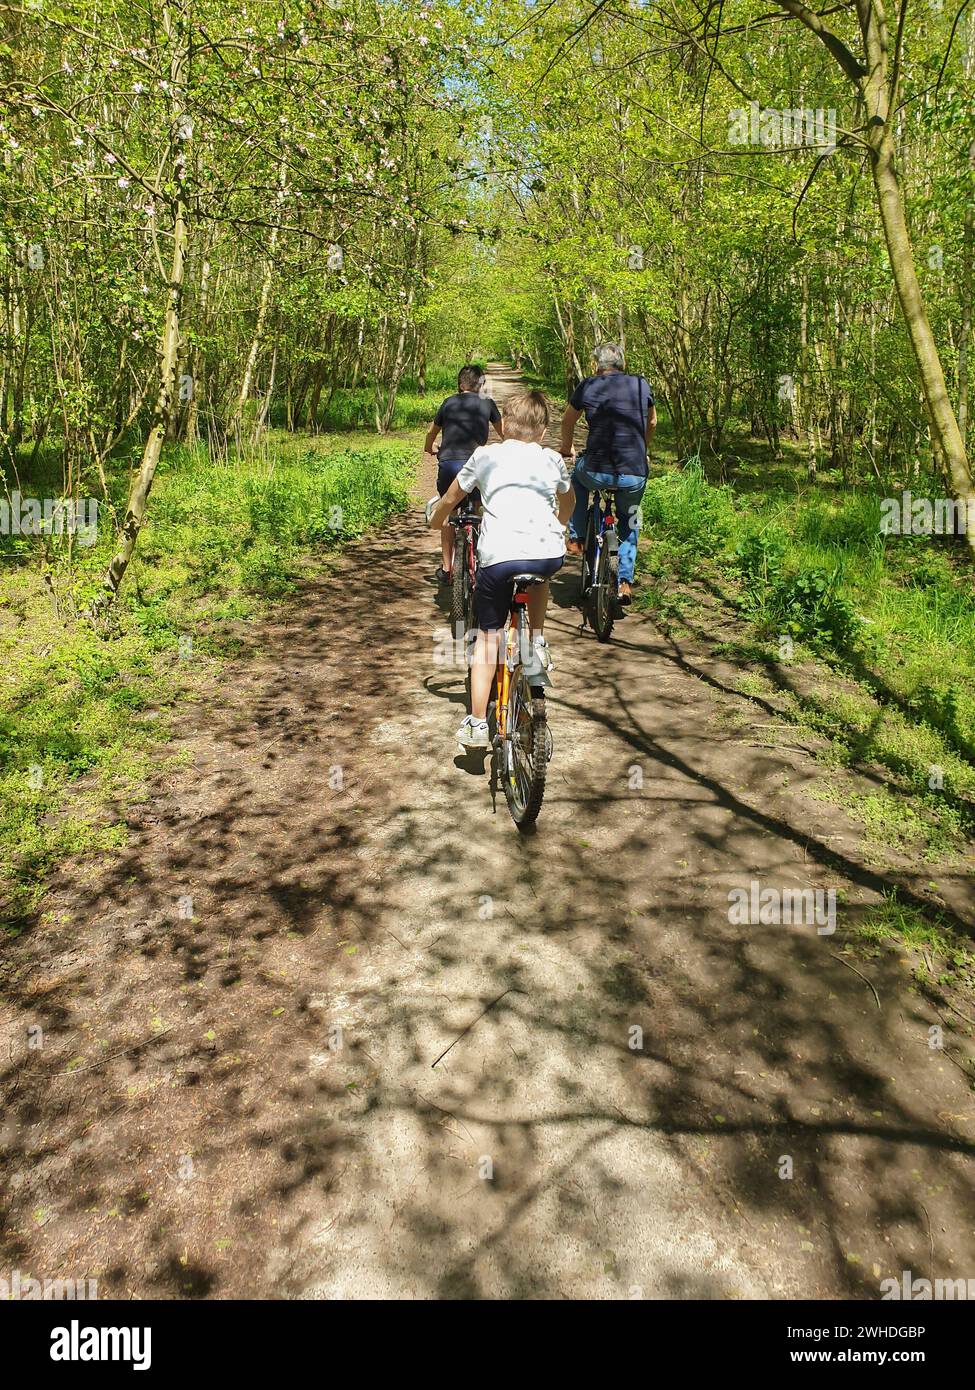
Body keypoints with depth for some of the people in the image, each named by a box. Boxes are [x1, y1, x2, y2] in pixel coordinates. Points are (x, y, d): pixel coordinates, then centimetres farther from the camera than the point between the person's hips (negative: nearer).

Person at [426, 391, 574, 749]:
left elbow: (450, 498, 25)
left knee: (487, 636, 13)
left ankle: (476, 724, 8)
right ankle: (537, 645, 29)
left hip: (498, 556, -1)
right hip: (549, 553, 2)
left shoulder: (485, 456, 14)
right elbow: (567, 501, 40)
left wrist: (435, 518, 47)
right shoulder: (552, 459, 20)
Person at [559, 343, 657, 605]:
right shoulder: (641, 385, 9)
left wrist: (567, 448, 42)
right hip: (635, 475, 1)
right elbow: (652, 423, 26)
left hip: (597, 472, -1)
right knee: (629, 525, 27)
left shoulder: (587, 386, 5)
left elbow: (568, 421, 22)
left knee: (577, 475, 35)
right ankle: (625, 582, 20)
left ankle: (576, 539, 33)